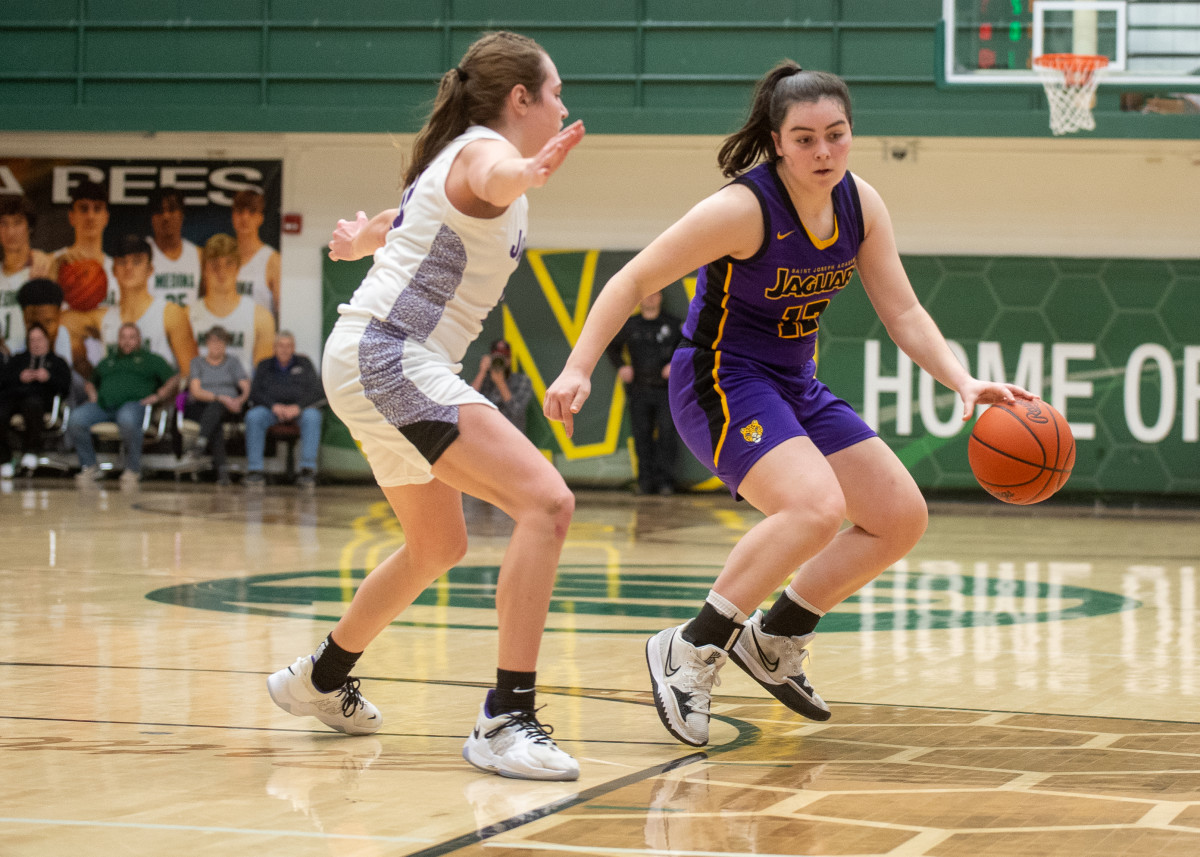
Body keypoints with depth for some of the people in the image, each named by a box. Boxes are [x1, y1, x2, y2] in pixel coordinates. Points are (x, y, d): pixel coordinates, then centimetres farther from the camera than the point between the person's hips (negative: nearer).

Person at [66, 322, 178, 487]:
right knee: (75, 420, -26)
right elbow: (91, 382, 43)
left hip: (133, 404, -4)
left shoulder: (150, 359, 23)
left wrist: (157, 396, -3)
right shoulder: (108, 361, 35)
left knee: (127, 419, -43)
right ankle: (90, 467, -15)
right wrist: (93, 396, 19)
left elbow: (173, 380, 13)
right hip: (103, 405, 4)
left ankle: (133, 470, -29)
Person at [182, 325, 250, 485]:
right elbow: (196, 391, -1)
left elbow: (246, 388, 6)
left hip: (228, 408, 0)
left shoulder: (233, 362, 18)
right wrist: (220, 398, -16)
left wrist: (240, 400, -18)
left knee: (215, 408, -38)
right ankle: (222, 468, -53)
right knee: (215, 424, -37)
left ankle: (199, 445, -64)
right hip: (201, 408, 0)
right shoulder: (197, 362, 14)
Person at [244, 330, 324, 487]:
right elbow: (255, 393, 5)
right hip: (271, 409, 1)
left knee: (312, 416, -36)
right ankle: (254, 470, -34)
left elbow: (317, 391, 3)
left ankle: (308, 469, -40)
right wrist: (273, 405, -15)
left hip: (299, 409, -1)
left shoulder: (304, 364, 15)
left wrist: (298, 407, -15)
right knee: (253, 416, -32)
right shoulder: (264, 366, 17)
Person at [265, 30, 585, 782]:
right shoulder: (482, 147, -11)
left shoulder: (468, 154, 18)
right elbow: (494, 183, -38)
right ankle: (506, 721, -29)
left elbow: (406, 219, 39)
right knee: (546, 501, -24)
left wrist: (364, 238, 61)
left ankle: (322, 680, 46)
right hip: (390, 358, -11)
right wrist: (532, 171, -62)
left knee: (437, 548, 27)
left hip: (381, 364, 11)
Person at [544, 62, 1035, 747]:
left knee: (902, 518, 6)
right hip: (721, 380, -8)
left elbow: (904, 312, 1)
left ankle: (774, 641, 20)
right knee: (817, 508, -31)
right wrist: (579, 368, -26)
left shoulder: (861, 205, -3)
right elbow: (635, 281, -18)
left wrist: (963, 382, -14)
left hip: (794, 386, 8)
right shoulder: (744, 208, -23)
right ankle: (690, 653, -17)